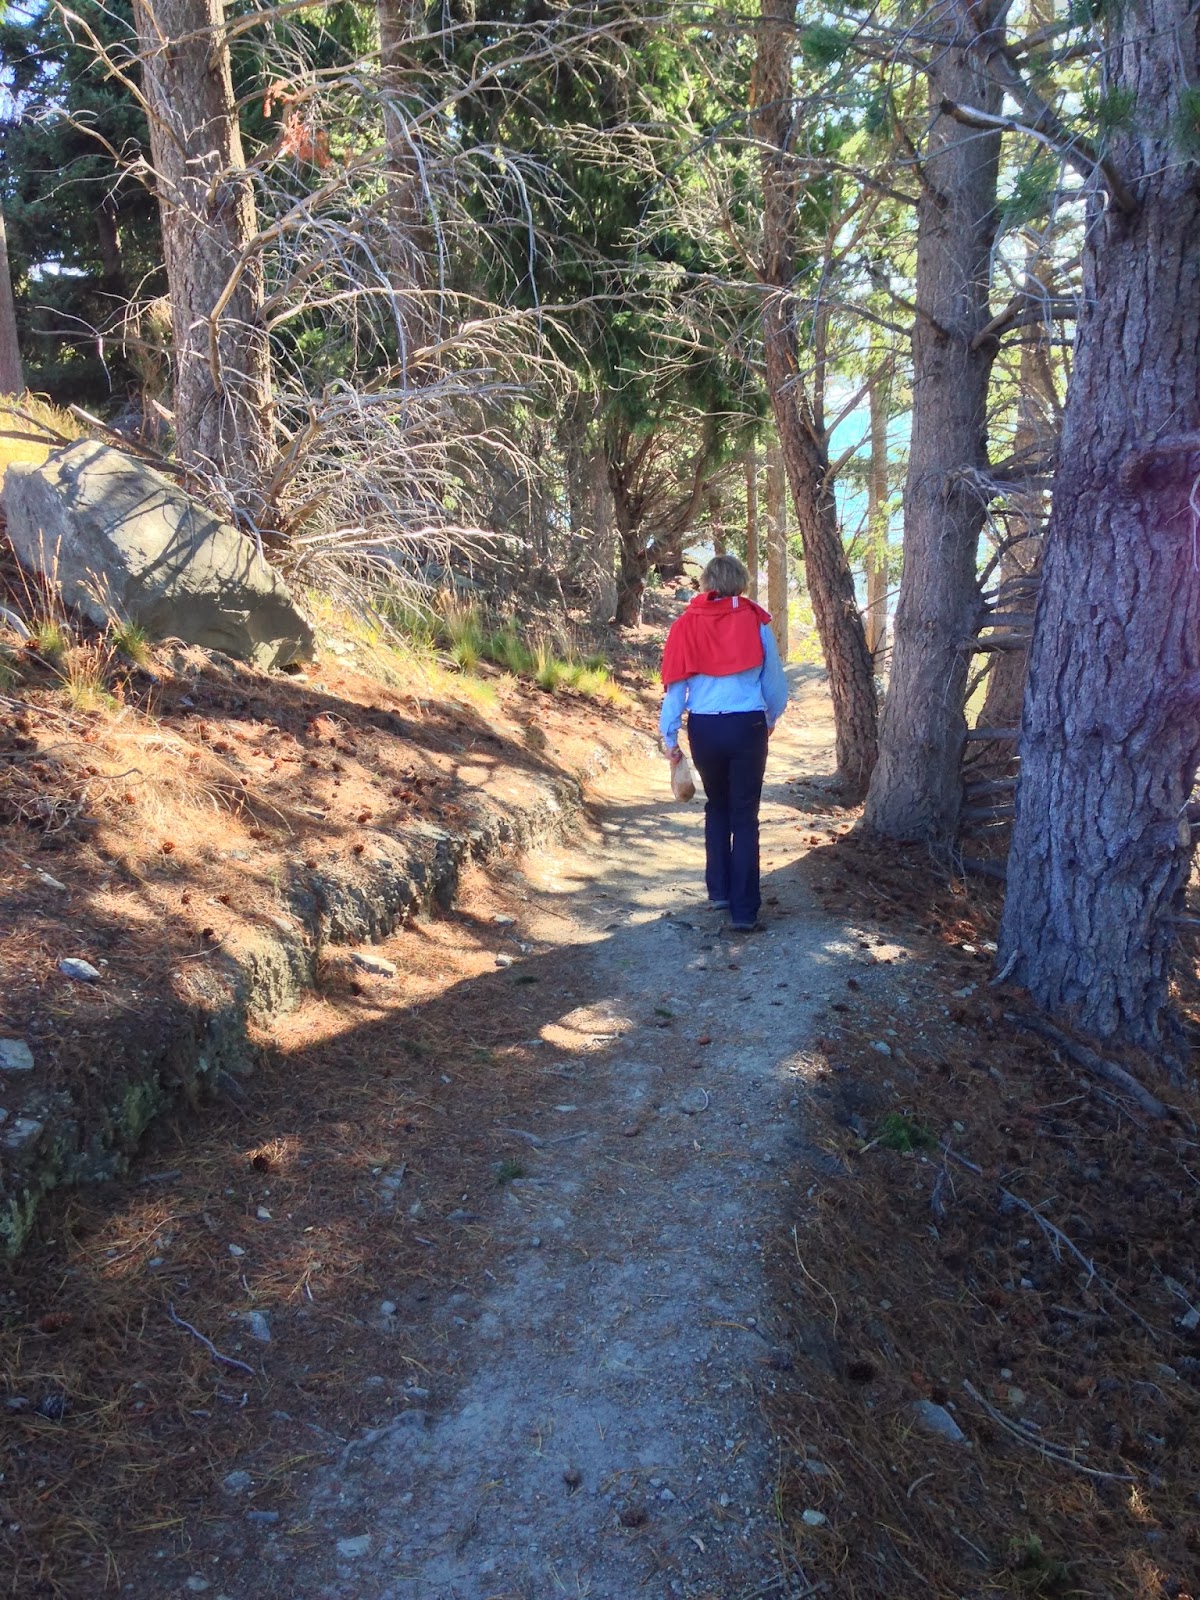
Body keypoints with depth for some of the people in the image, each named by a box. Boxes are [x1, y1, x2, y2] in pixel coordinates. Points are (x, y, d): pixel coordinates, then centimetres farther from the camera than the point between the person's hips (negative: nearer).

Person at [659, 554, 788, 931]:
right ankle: (743, 910, 4)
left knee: (717, 808, 23)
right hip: (747, 727, -2)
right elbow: (775, 683, 4)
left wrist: (669, 735, 6)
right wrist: (769, 721, 21)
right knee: (744, 817, 5)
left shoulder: (686, 624, 0)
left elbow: (676, 685, -1)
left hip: (703, 729, 2)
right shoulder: (755, 622, -2)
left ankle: (719, 891, 28)